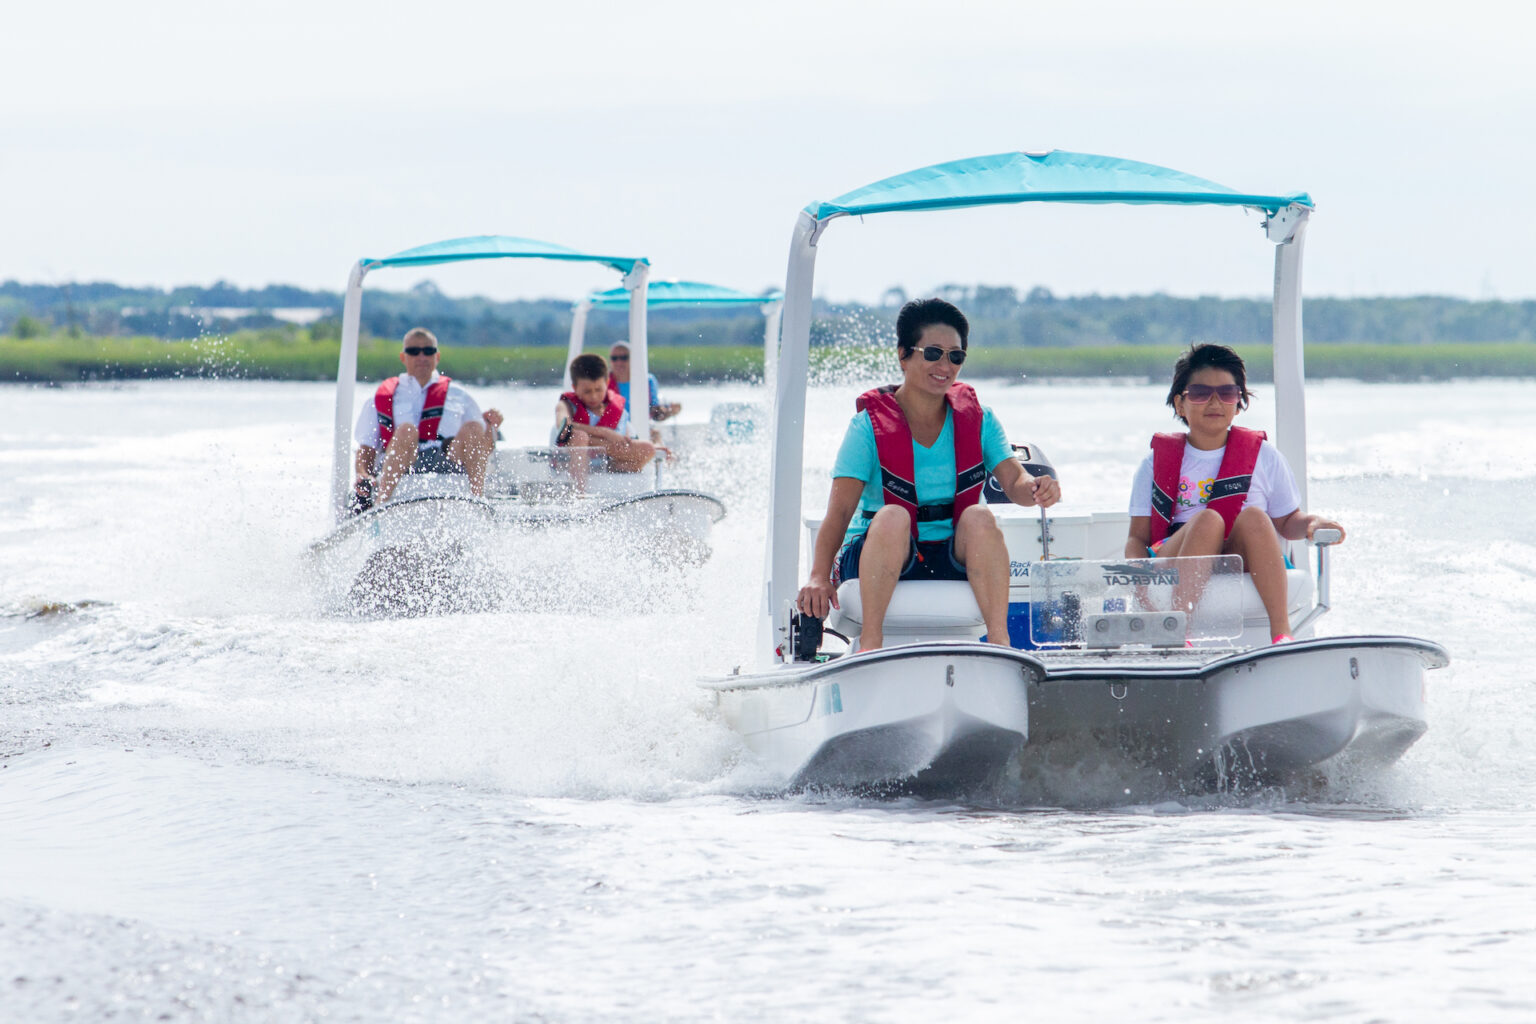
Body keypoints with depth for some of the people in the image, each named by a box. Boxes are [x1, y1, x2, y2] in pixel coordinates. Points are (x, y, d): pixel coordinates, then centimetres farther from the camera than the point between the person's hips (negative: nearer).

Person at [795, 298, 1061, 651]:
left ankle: (999, 642, -33)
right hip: (876, 561, -2)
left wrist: (1035, 489, -33)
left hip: (953, 561, 2)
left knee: (980, 517, -27)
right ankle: (870, 643, -36)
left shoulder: (978, 421, 5)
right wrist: (819, 577, -30)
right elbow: (838, 512, -14)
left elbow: (1014, 482, -7)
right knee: (893, 517, -33)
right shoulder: (870, 426, -5)